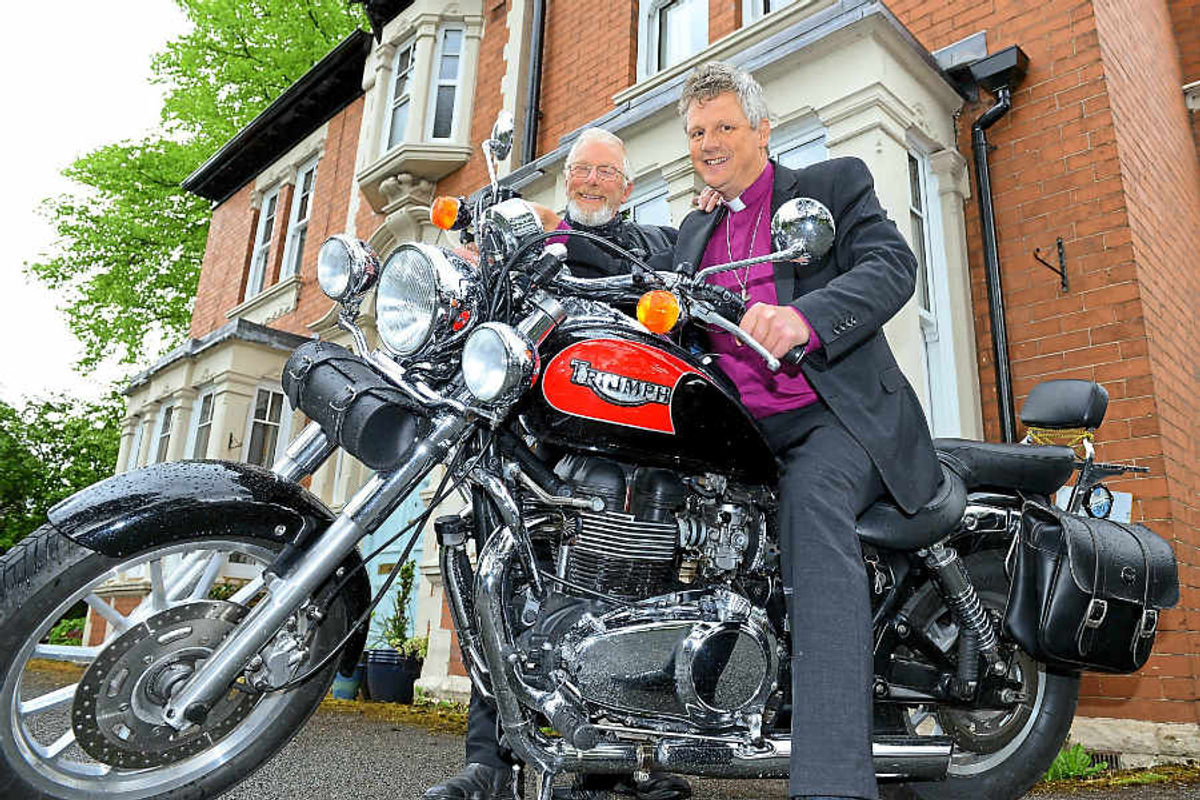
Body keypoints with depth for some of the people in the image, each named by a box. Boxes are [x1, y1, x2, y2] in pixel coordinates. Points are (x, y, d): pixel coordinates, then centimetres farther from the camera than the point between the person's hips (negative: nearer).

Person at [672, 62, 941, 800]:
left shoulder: (834, 182, 10)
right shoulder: (696, 231, 26)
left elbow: (893, 264, -7)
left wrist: (805, 316, -27)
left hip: (838, 418, -5)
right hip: (741, 435, 6)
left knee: (811, 498, -35)